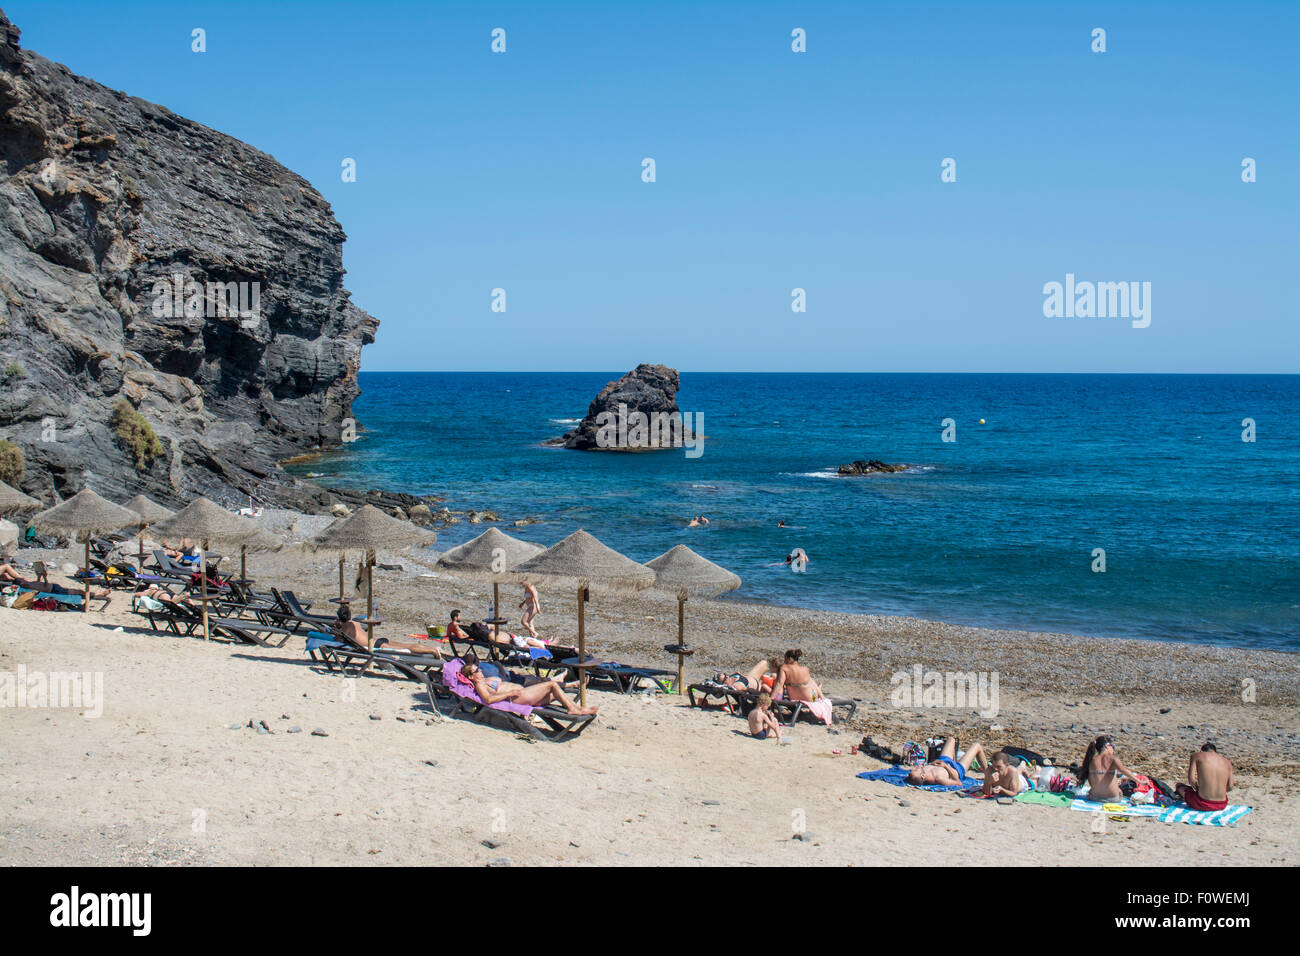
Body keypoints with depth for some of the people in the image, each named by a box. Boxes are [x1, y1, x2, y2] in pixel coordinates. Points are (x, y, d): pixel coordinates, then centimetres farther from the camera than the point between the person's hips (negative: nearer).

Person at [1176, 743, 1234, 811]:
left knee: (1179, 786, 25)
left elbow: (1191, 780, -11)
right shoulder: (1227, 762, 8)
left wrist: (1198, 789, 8)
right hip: (1221, 805, 3)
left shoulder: (1197, 755, -1)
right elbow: (1230, 787, 7)